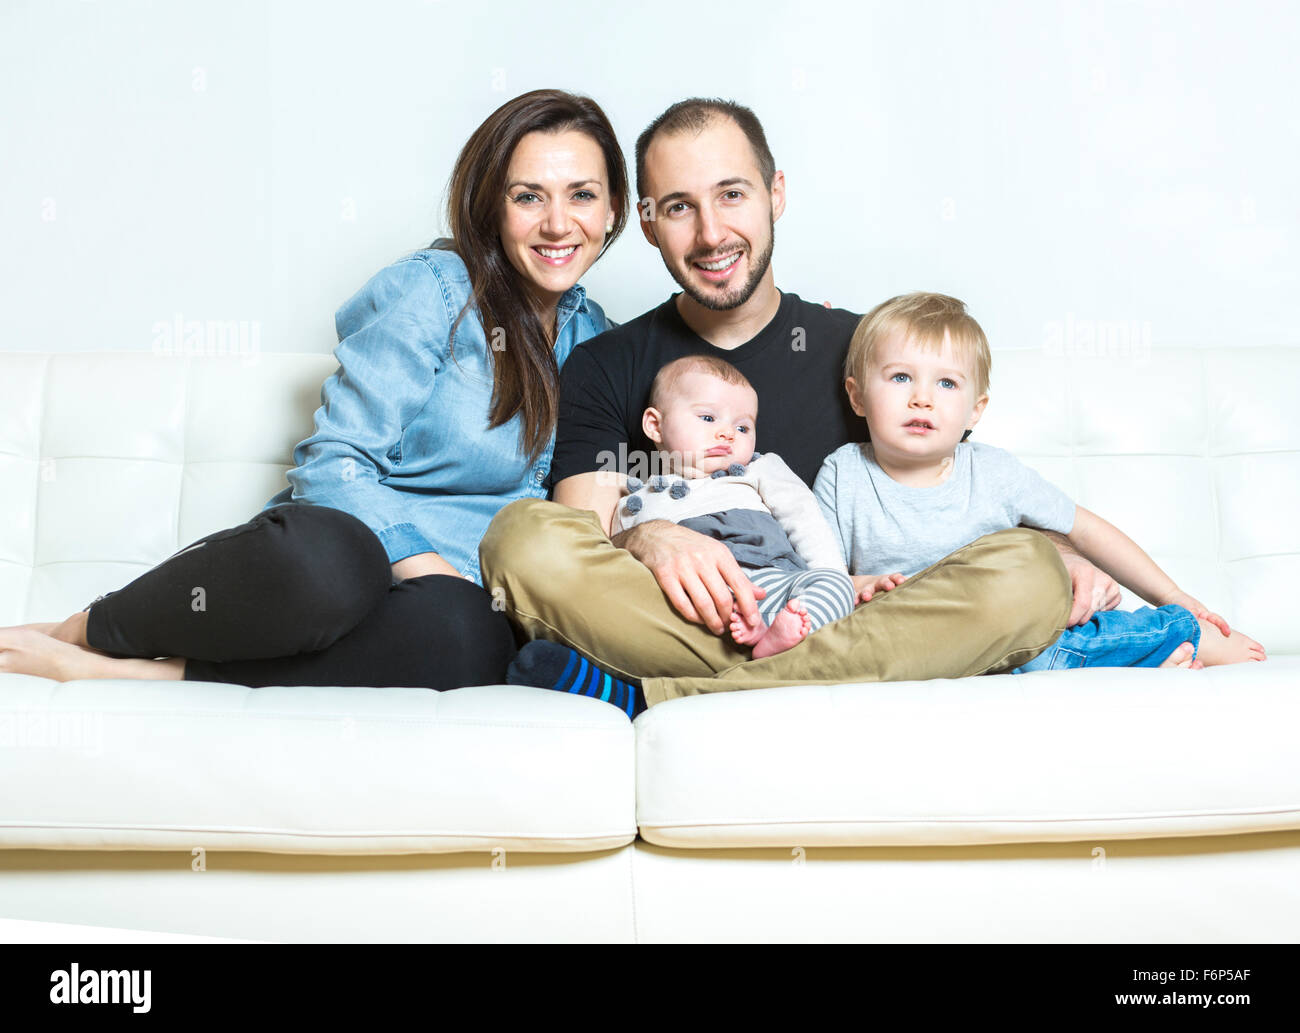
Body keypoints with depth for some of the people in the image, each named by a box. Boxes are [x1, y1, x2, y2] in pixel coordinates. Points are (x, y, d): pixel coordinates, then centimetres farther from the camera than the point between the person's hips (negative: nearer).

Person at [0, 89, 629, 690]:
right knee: (321, 558, -44)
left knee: (467, 636, -38)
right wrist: (420, 560, -22)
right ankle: (79, 630, -13)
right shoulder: (432, 288, -3)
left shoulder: (590, 333, 15)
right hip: (351, 535, -3)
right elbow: (335, 462, -9)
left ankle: (110, 670, -25)